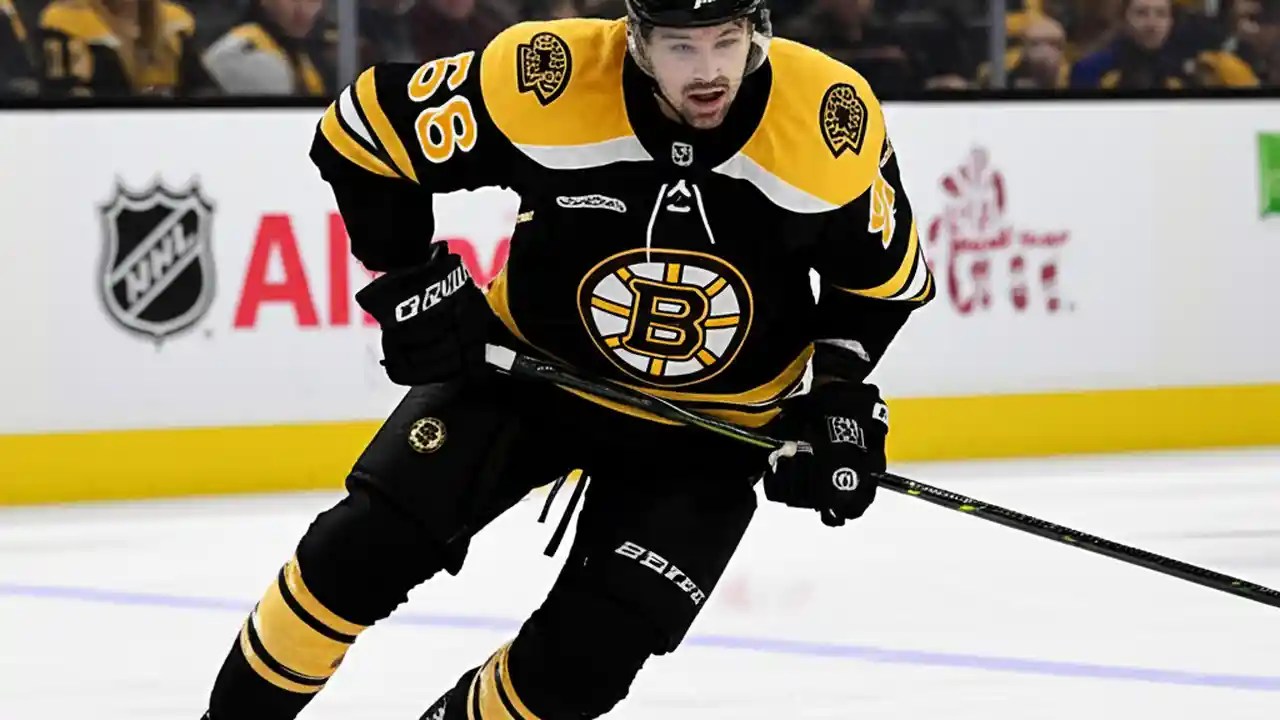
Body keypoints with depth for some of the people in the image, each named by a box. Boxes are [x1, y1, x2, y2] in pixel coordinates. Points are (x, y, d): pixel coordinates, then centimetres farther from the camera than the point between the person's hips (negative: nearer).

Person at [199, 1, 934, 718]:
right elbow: (364, 131, -10)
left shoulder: (834, 119, -23)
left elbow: (885, 276, -3)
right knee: (363, 548, -13)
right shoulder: (544, 79, -26)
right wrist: (413, 285, -13)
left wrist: (838, 398, -13)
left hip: (706, 426, 0)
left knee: (581, 660, -12)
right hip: (534, 365, 0)